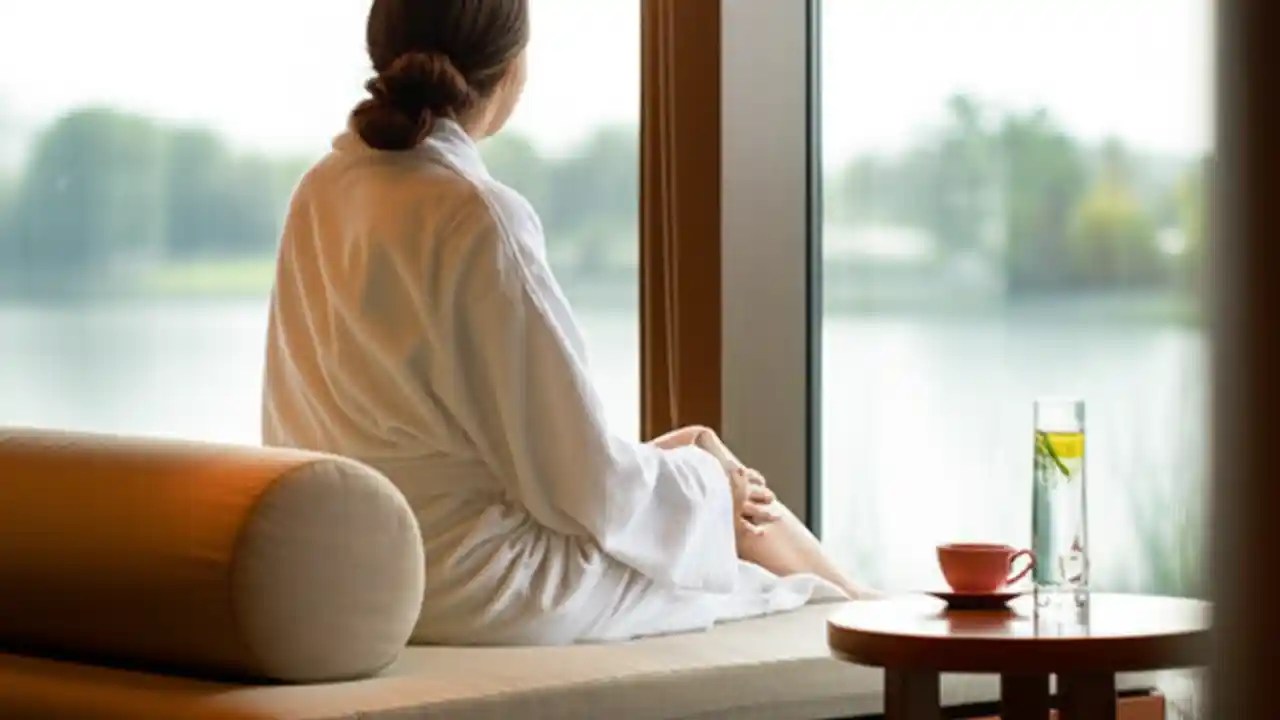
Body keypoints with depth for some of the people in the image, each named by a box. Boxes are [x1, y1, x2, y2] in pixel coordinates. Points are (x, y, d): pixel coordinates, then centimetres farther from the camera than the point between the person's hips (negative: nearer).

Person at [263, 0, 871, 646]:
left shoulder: (322, 194, 1)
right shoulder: (480, 220, -22)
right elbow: (585, 482, -18)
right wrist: (710, 482, 1)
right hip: (481, 587, -8)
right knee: (742, 512, 11)